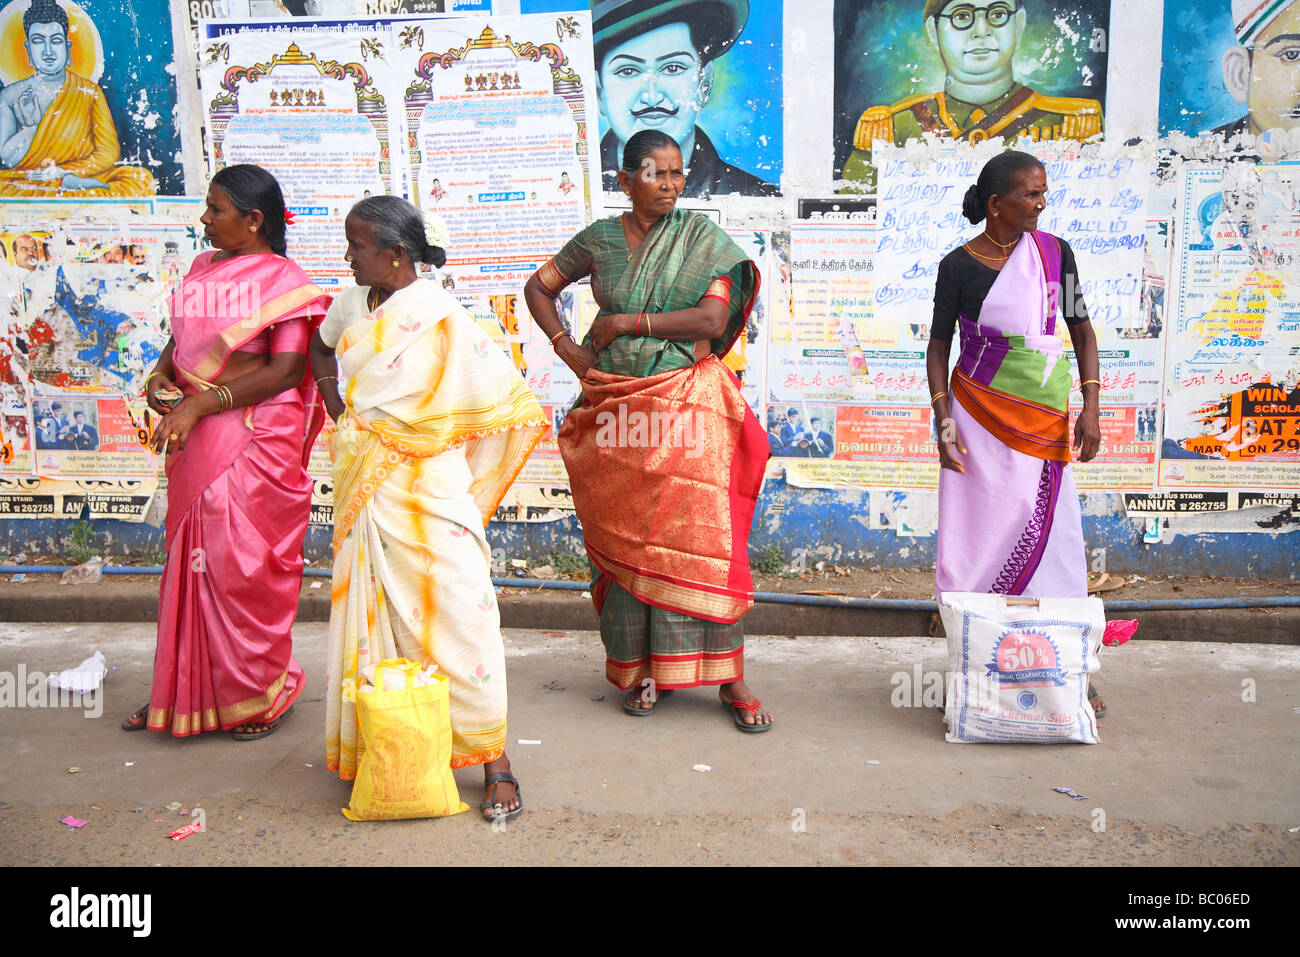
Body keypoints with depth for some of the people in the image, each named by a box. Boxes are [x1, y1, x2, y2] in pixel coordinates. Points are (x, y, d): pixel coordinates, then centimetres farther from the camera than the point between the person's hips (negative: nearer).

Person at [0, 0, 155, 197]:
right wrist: (30, 124, -12)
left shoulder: (89, 91, 10)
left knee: (142, 178, -26)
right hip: (24, 180, 0)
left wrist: (64, 172, -12)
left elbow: (109, 153, 1)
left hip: (82, 177, 0)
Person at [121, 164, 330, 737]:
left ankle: (261, 693, 19)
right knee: (192, 558, 12)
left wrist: (200, 404, -20)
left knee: (246, 563, 0)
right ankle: (184, 690, 27)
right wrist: (161, 374, -1)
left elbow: (287, 371, -17)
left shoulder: (283, 281, -9)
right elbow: (181, 335, 21)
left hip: (257, 439, -7)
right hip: (195, 435, 7)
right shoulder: (202, 268, 13)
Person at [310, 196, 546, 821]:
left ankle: (494, 762, 1)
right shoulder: (351, 305, 10)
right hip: (364, 485, 6)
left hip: (426, 488, -6)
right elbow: (320, 350, 33)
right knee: (369, 614, 9)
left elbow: (511, 402, -9)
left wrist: (439, 441, -2)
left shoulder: (437, 314, -9)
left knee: (456, 611, -7)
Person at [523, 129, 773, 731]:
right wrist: (567, 349, 4)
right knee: (627, 538, 6)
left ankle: (729, 679, 9)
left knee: (701, 536, -2)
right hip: (619, 406, 2)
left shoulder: (701, 237, 2)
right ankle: (641, 669, 21)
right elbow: (538, 287, 18)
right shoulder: (598, 240, 7)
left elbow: (712, 319, -10)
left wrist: (623, 322, -10)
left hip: (689, 405, -2)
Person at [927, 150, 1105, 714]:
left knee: (1051, 533, 1)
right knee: (981, 532, 0)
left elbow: (1082, 331, 10)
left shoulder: (1054, 253, 5)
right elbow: (939, 345, 2)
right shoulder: (958, 265, -2)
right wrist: (943, 423, -7)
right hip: (980, 417, -2)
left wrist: (1091, 407, 0)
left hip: (1044, 420, 2)